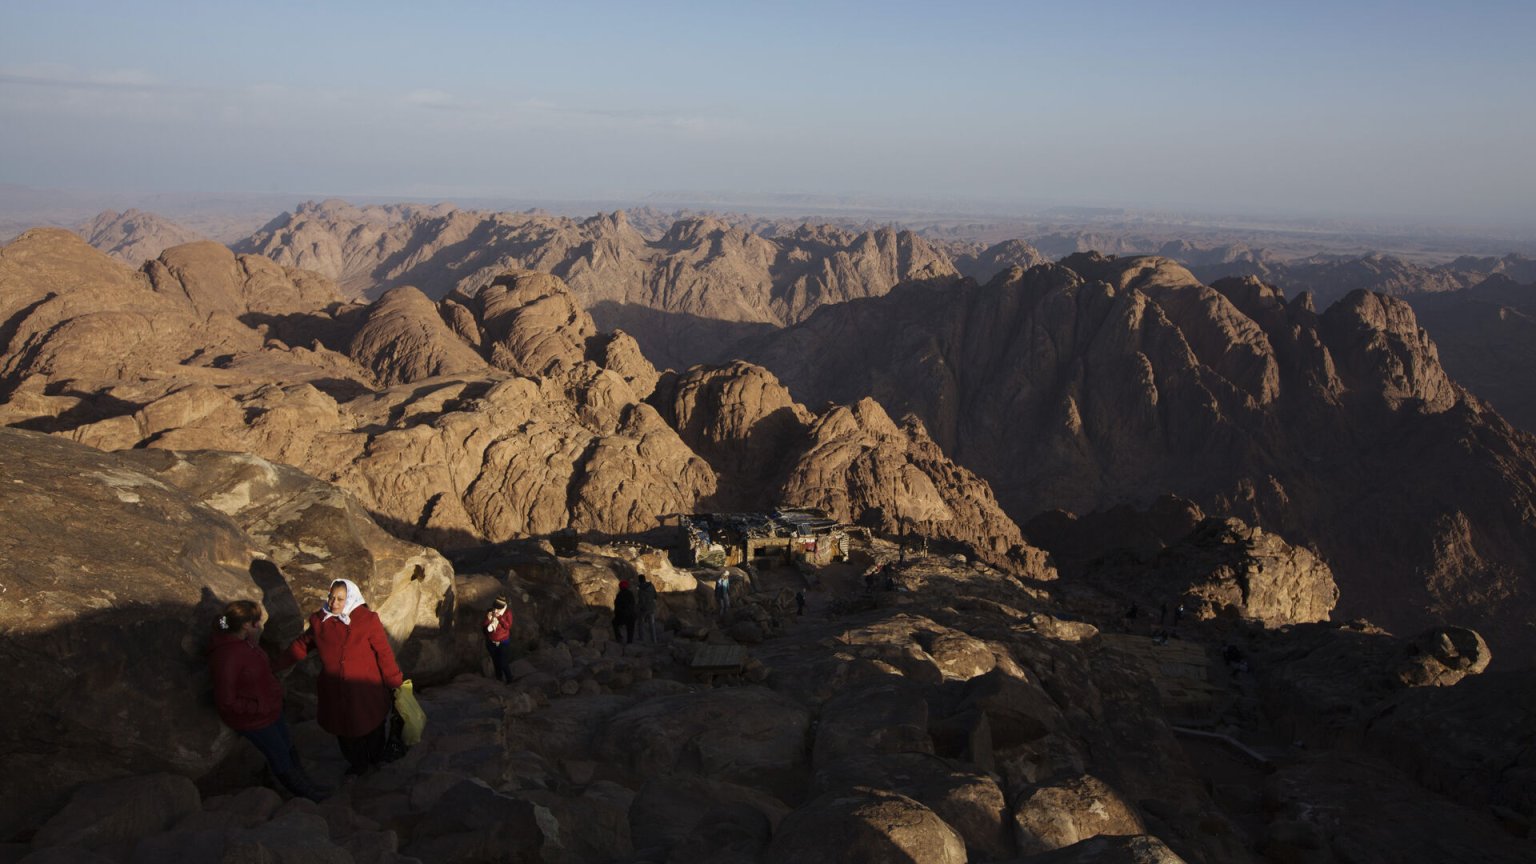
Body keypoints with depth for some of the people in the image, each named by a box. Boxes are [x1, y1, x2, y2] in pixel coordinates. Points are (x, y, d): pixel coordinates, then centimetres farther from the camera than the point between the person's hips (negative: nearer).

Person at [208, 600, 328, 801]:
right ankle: (304, 794, 36)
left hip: (269, 707, 9)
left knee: (288, 748, 26)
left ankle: (306, 785, 47)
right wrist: (260, 707, -24)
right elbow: (226, 702, -29)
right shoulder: (226, 657, -36)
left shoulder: (244, 640, -8)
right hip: (253, 720, -8)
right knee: (281, 760, 14)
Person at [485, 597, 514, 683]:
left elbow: (508, 626, -24)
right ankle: (499, 679, 39)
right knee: (496, 662, 17)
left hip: (504, 643, -3)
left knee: (503, 663, -5)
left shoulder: (507, 612, -16)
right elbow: (485, 627, -8)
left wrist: (499, 617, -30)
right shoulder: (489, 613, -10)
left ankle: (509, 681, 16)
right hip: (491, 643, 3)